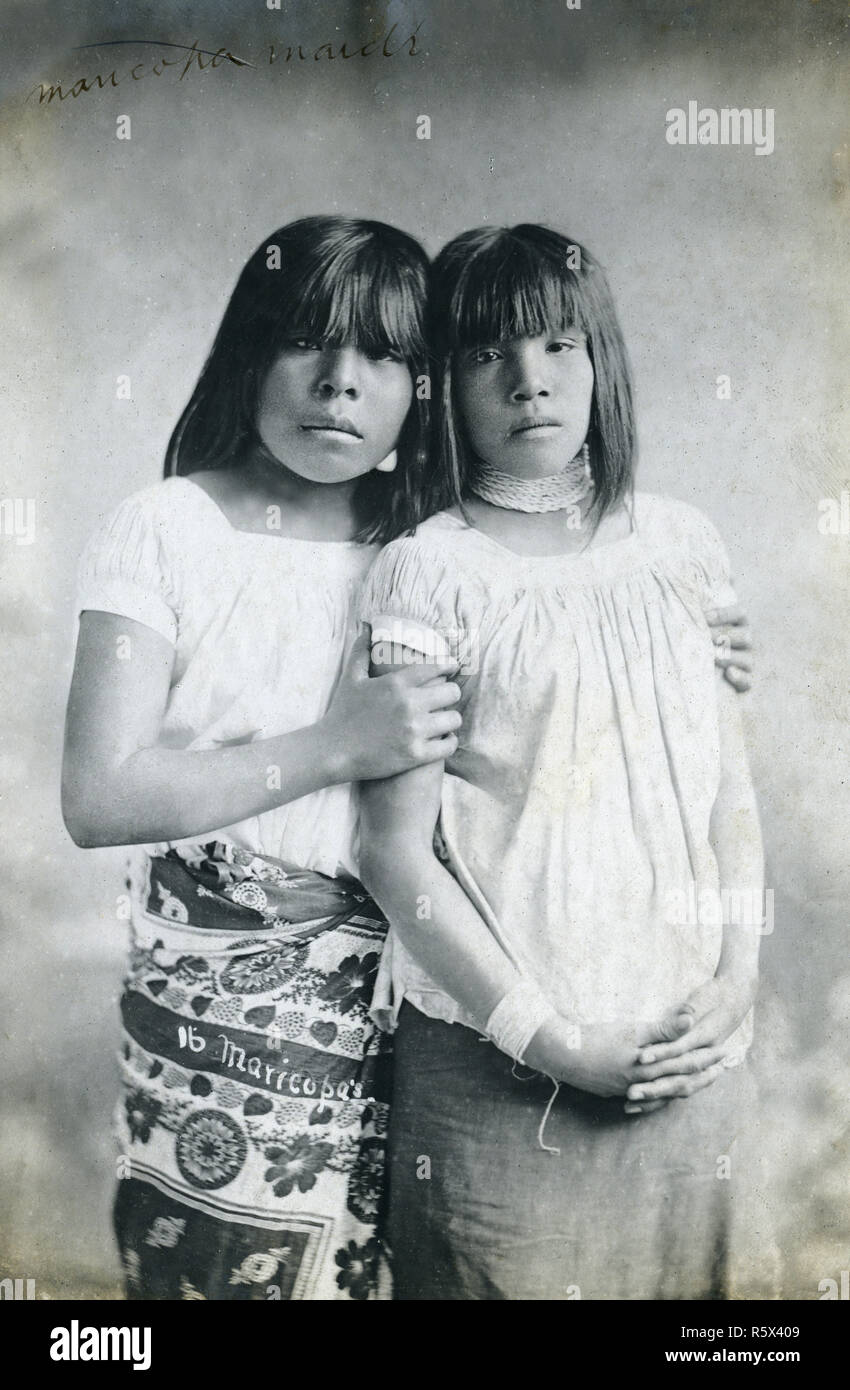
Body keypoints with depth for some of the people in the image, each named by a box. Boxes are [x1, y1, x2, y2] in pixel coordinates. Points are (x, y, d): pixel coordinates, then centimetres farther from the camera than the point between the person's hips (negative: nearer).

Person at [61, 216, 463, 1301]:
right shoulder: (166, 529, -5)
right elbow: (98, 799, -12)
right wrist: (339, 745, -16)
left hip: (394, 986, 3)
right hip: (216, 1000, -3)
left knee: (382, 1267, 7)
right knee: (219, 1267, 2)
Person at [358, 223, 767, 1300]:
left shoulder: (679, 544, 3)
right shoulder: (427, 574, -9)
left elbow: (732, 787, 6)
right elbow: (395, 852, -11)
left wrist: (736, 982, -5)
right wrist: (550, 1038, -13)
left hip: (689, 1051, 4)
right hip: (498, 1061, -4)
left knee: (686, 1273, 19)